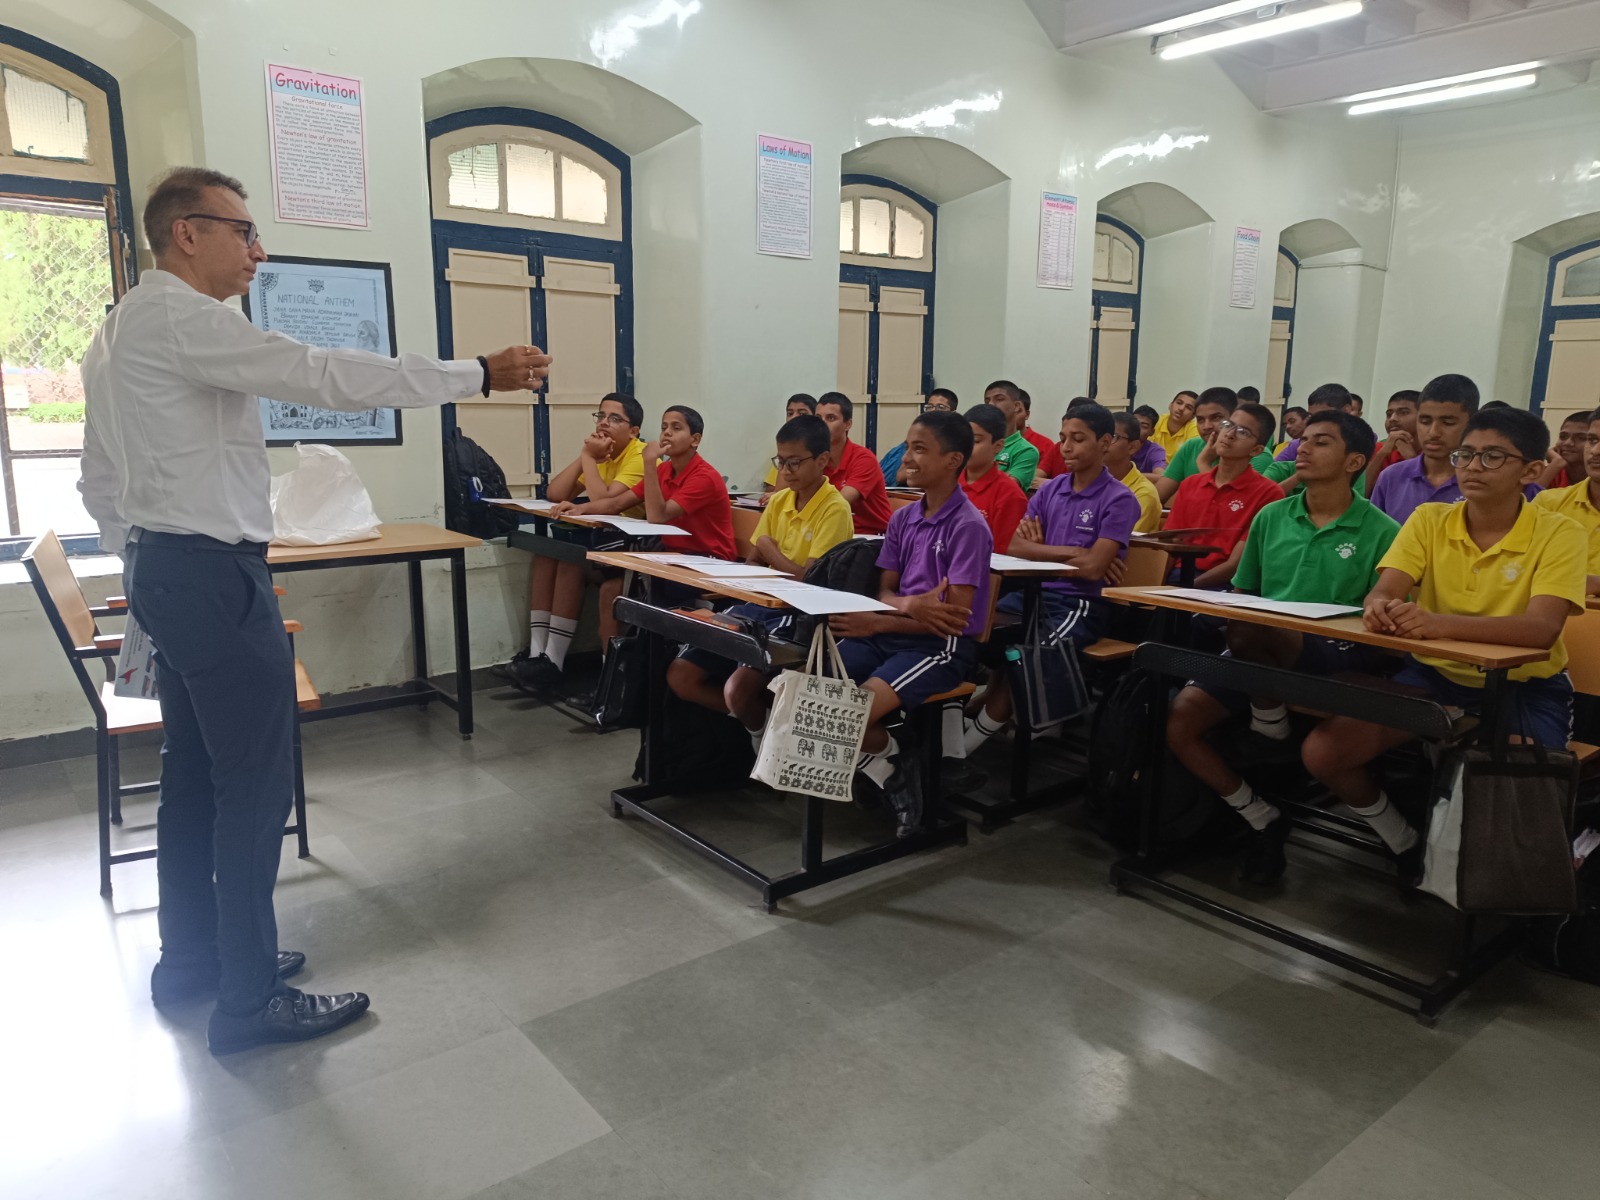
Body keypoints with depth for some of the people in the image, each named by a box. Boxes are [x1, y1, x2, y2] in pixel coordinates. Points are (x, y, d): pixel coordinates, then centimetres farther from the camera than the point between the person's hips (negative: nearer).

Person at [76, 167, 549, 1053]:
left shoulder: (120, 330, 17)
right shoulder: (181, 318, -14)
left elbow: (99, 480, 19)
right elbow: (326, 377, -23)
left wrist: (145, 561, 24)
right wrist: (480, 374, -21)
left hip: (161, 572, 11)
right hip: (214, 576, -11)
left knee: (194, 774, 17)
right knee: (257, 786, -4)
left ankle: (190, 962, 30)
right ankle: (249, 999, 6)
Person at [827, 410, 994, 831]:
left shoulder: (968, 526, -12)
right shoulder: (902, 518, 8)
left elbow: (954, 619, -16)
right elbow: (885, 591, 9)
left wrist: (877, 624, -17)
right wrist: (908, 604, -17)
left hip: (943, 645, -7)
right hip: (891, 632, 7)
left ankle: (890, 761, 6)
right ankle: (890, 766, 5)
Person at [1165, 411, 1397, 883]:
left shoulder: (1380, 533, 1)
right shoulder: (1271, 517, 14)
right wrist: (1228, 611, -4)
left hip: (1333, 658, -5)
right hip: (1257, 655, 5)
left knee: (1249, 628, -36)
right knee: (1180, 721, -17)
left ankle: (1271, 717, -4)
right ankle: (1263, 819, 4)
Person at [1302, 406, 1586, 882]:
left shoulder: (1558, 534, -12)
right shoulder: (1428, 520, -2)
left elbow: (1541, 629, -28)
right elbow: (1383, 592, -13)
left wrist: (1439, 622, -47)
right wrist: (1381, 608, -41)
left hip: (1523, 688, -3)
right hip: (1433, 674, 3)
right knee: (1321, 753, -15)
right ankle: (1404, 840, 14)